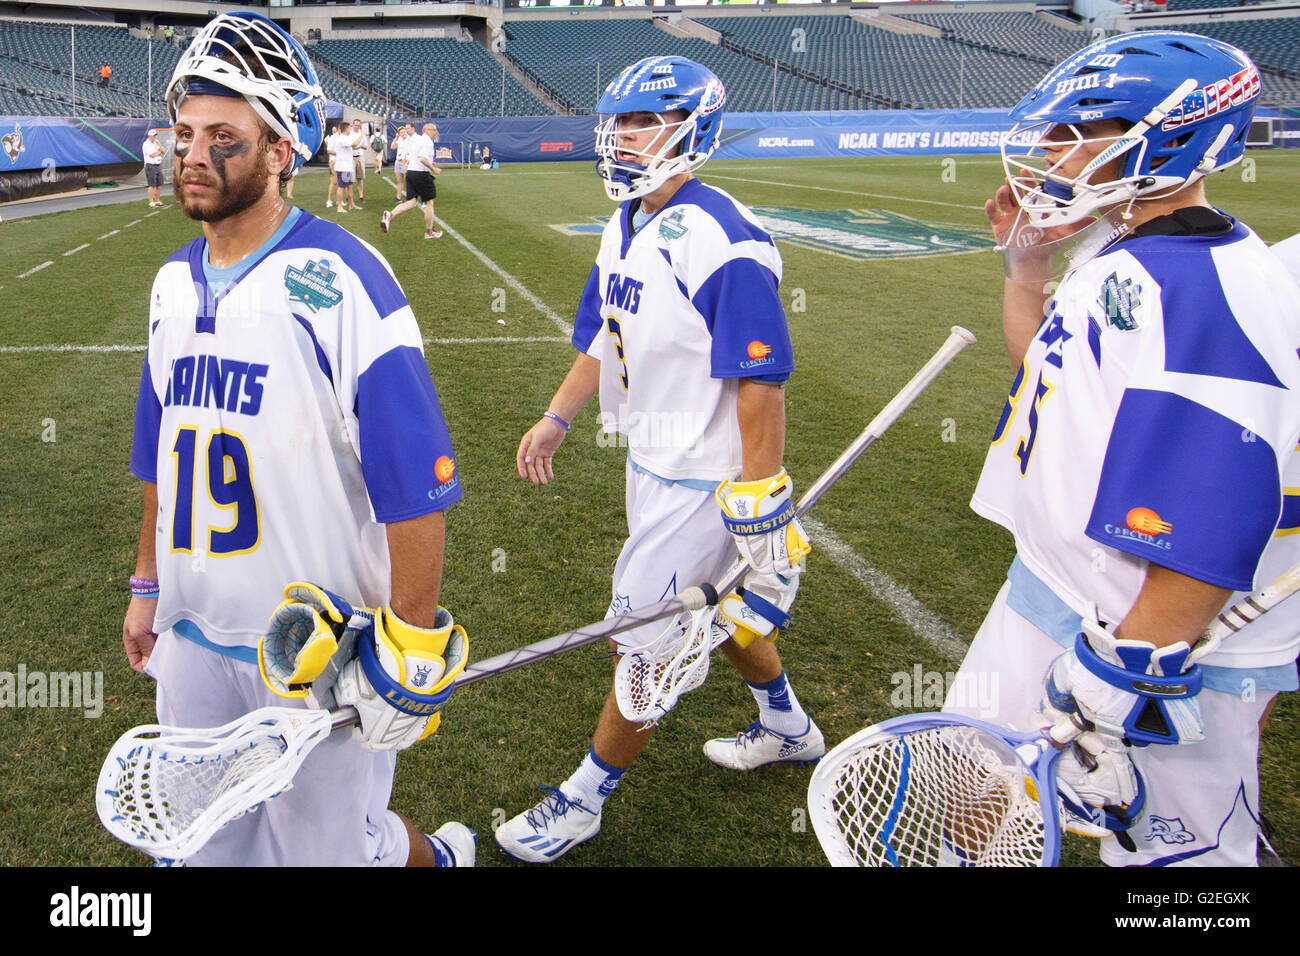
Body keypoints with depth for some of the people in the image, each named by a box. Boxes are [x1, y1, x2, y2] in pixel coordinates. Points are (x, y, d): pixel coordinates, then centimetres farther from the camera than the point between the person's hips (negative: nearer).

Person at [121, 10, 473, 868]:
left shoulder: (341, 281, -18)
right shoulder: (173, 285, 6)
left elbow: (417, 483, -19)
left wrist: (410, 645, -18)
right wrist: (148, 585, 19)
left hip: (317, 644, -7)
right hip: (194, 634, 7)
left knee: (330, 843, 11)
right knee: (212, 842, 22)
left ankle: (437, 854, 41)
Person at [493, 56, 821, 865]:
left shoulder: (722, 242, -23)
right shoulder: (625, 229, 6)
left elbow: (761, 388, -25)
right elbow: (604, 339, 18)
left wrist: (761, 511, -24)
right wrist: (557, 420, 22)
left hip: (704, 479, -9)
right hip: (651, 463, 9)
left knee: (646, 639, 3)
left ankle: (585, 800, 23)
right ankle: (788, 727, 48)